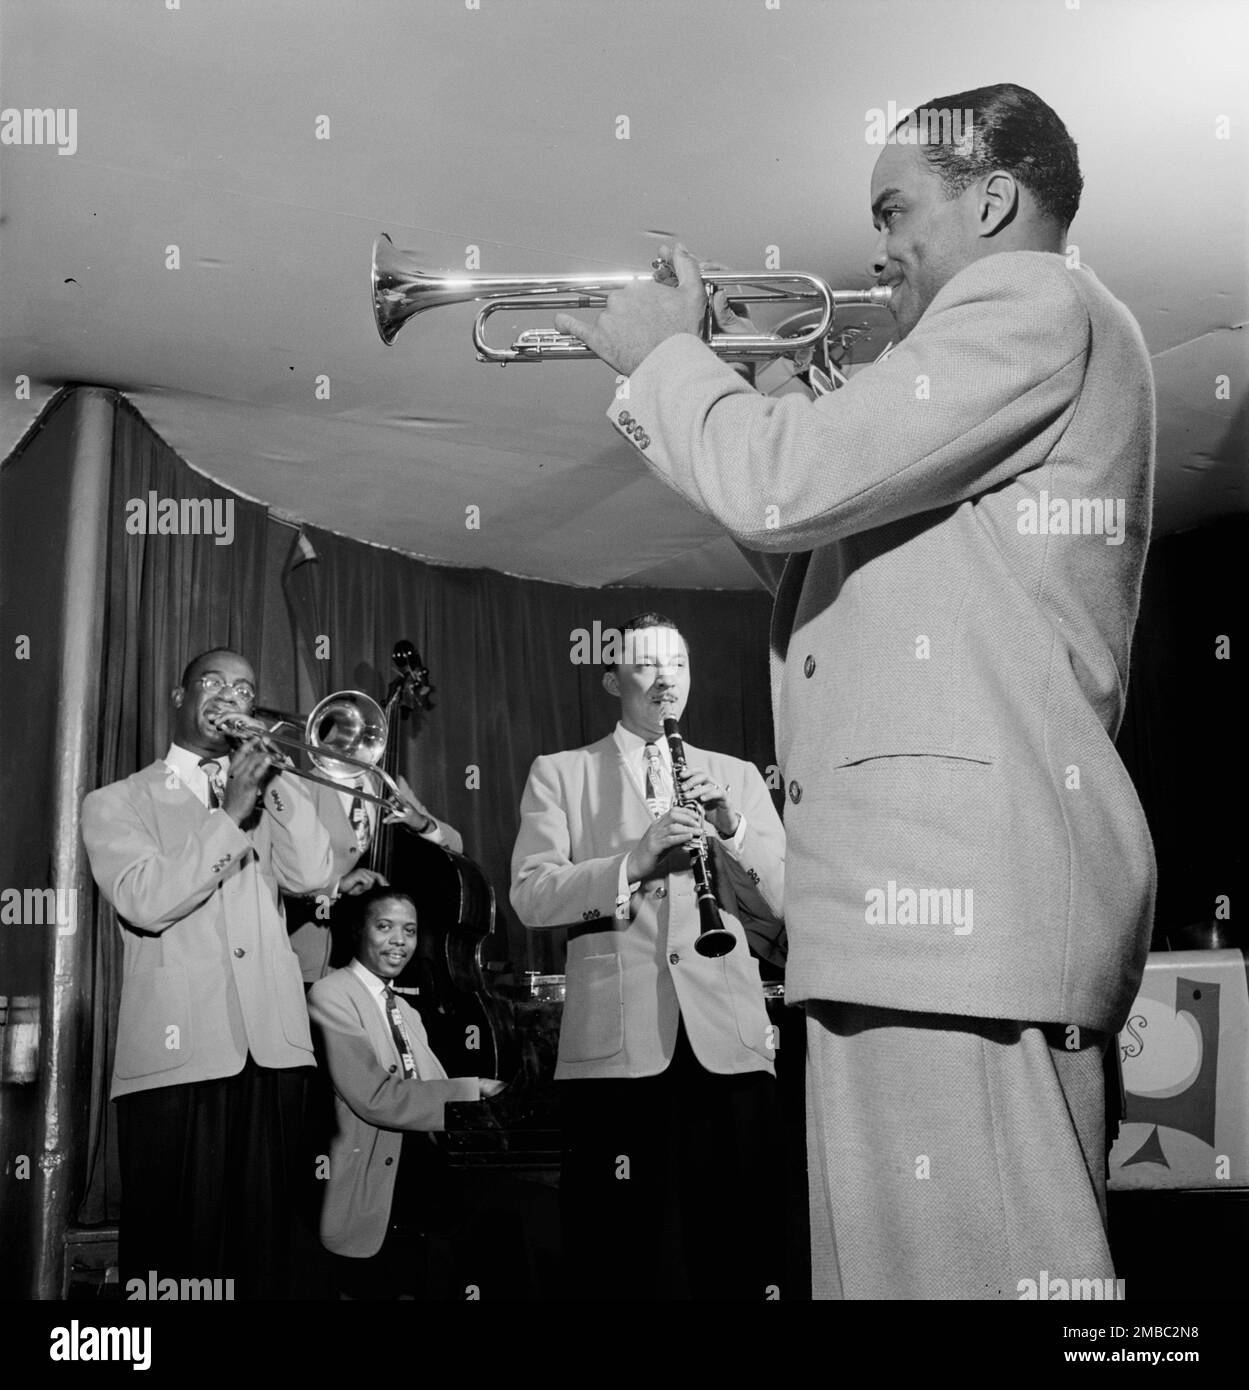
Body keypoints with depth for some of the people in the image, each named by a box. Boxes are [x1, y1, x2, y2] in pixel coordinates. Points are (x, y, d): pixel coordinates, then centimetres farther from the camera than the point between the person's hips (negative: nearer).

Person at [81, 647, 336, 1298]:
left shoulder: (265, 793, 19)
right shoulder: (115, 804, 9)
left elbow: (311, 874, 1)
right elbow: (146, 901, -9)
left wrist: (274, 771, -1)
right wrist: (231, 816, -9)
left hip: (273, 1049, 3)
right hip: (177, 1056, -3)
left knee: (265, 1243, 5)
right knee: (176, 1251, 0)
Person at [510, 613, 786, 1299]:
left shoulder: (737, 776, 18)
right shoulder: (558, 774, 11)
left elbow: (784, 902, 9)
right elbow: (530, 895, -2)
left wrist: (732, 828, -7)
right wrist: (631, 862, -16)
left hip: (728, 1040, 2)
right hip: (614, 1043, -2)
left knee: (733, 1247, 5)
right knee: (621, 1251, 1)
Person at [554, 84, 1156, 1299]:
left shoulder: (1034, 302, -4)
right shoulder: (1002, 334, 28)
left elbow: (782, 484, -16)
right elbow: (813, 551, 26)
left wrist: (663, 355, 2)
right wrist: (697, 379, 21)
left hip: (964, 879, -11)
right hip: (916, 886, 11)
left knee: (974, 1265, -7)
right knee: (887, 1255, 13)